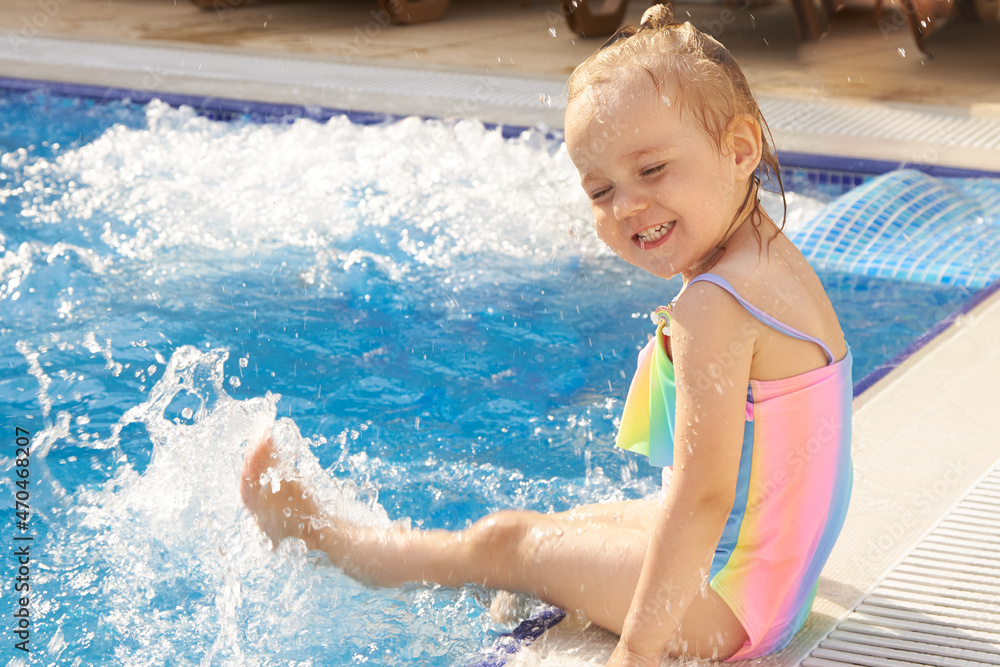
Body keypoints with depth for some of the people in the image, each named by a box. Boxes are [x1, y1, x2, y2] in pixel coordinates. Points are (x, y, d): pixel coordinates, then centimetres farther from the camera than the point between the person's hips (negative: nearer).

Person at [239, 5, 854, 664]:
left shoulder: (712, 309, -28)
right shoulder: (777, 261, 4)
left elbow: (703, 495, -31)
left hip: (726, 603, -8)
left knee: (504, 541, 7)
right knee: (573, 522, 27)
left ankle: (310, 530, 24)